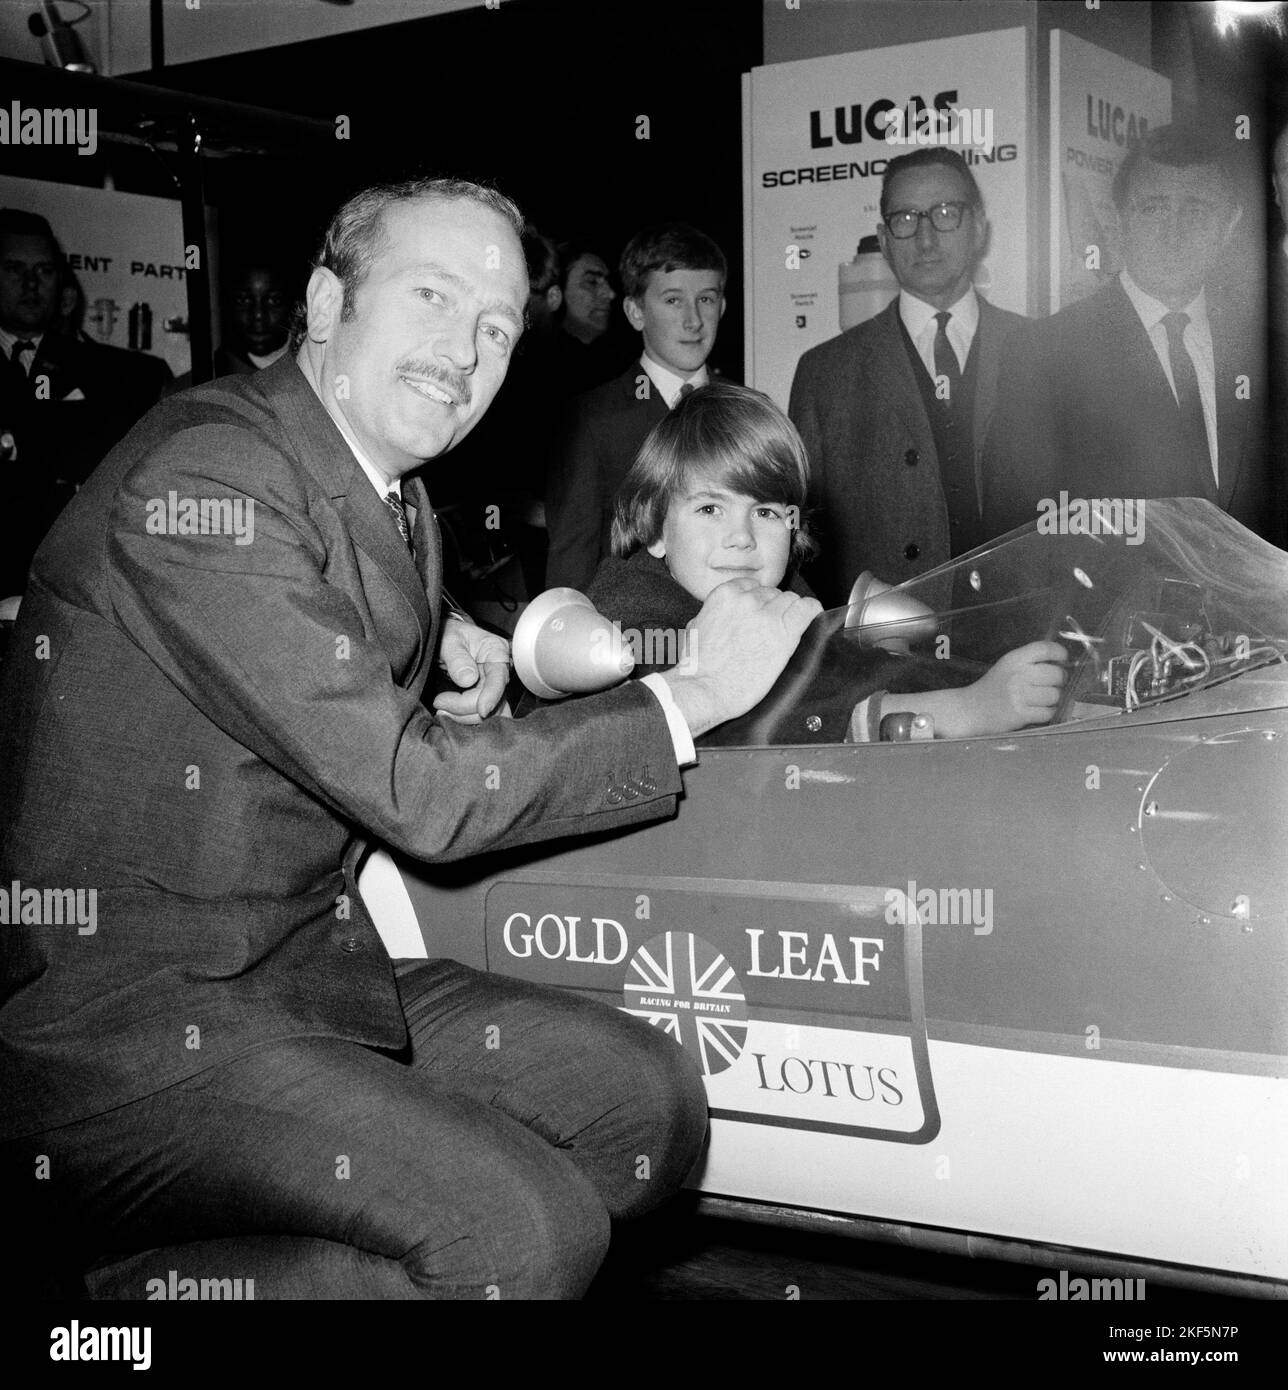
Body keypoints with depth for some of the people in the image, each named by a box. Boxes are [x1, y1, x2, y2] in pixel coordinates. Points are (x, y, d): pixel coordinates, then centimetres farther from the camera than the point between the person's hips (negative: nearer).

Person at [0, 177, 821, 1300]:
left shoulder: (396, 499, 10)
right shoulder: (204, 477, -18)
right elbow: (417, 793, -21)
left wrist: (437, 645, 12)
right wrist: (698, 693, -14)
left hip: (304, 964, 10)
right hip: (111, 1013, -9)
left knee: (650, 1103, -2)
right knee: (528, 1230, -24)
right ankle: (136, 1280, -7)